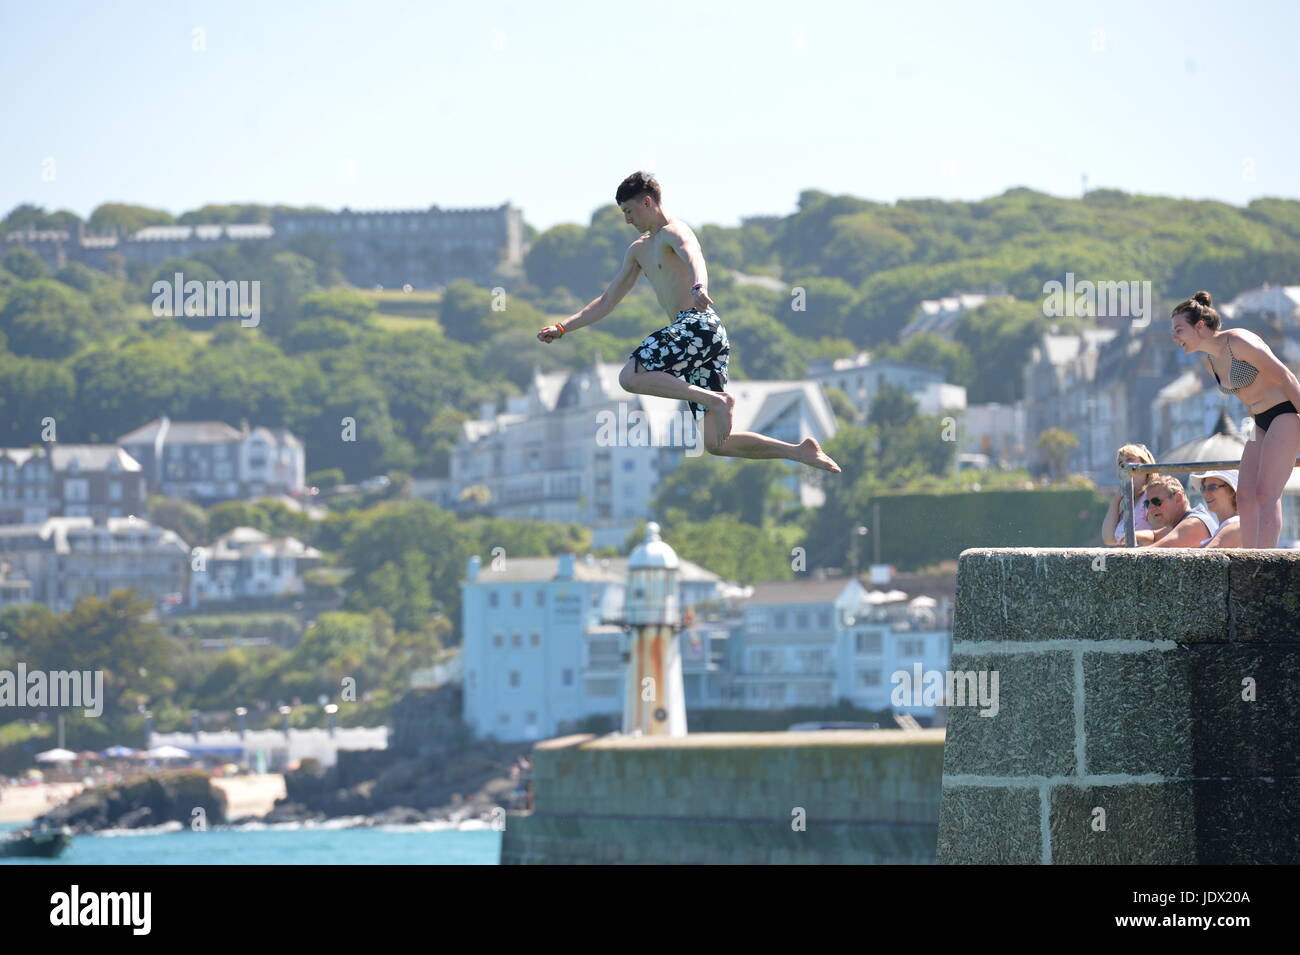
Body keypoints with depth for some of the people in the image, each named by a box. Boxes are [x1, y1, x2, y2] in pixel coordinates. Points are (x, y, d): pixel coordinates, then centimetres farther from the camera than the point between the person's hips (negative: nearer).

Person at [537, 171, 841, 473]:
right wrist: (563, 328, 30)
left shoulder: (673, 232, -2)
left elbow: (693, 256, -26)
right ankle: (801, 451, 2)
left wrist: (699, 287, -49)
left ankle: (718, 402, -30)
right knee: (715, 443, 1)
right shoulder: (639, 250, 27)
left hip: (699, 324, -9)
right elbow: (608, 301, 34)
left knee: (630, 377, -25)